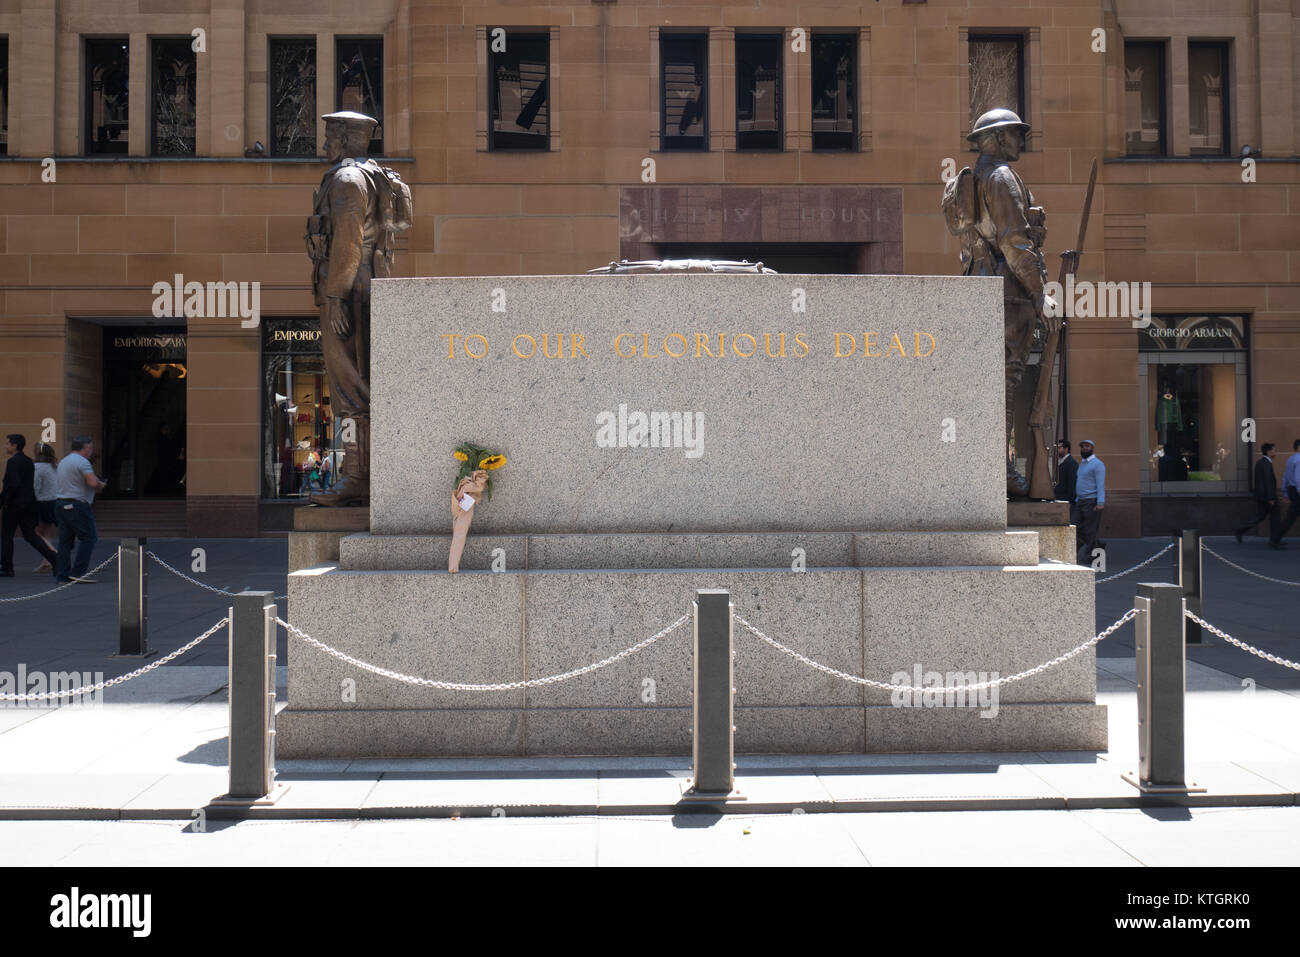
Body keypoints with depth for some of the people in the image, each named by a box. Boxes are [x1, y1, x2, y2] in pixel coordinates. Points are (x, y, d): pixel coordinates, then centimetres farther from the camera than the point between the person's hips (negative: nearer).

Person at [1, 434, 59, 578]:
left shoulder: (12, 462, -14)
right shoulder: (28, 461, 13)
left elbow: (13, 484, -24)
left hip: (15, 504, -8)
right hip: (29, 502, 8)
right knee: (30, 535, 8)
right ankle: (53, 558, -7)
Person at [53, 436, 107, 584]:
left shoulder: (63, 461, 19)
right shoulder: (82, 461, -11)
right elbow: (93, 482, -22)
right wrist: (100, 483, 1)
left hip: (61, 504, 9)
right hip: (77, 505, -9)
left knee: (65, 541, 10)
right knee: (89, 538, -4)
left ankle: (62, 575, 9)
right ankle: (77, 572, -9)